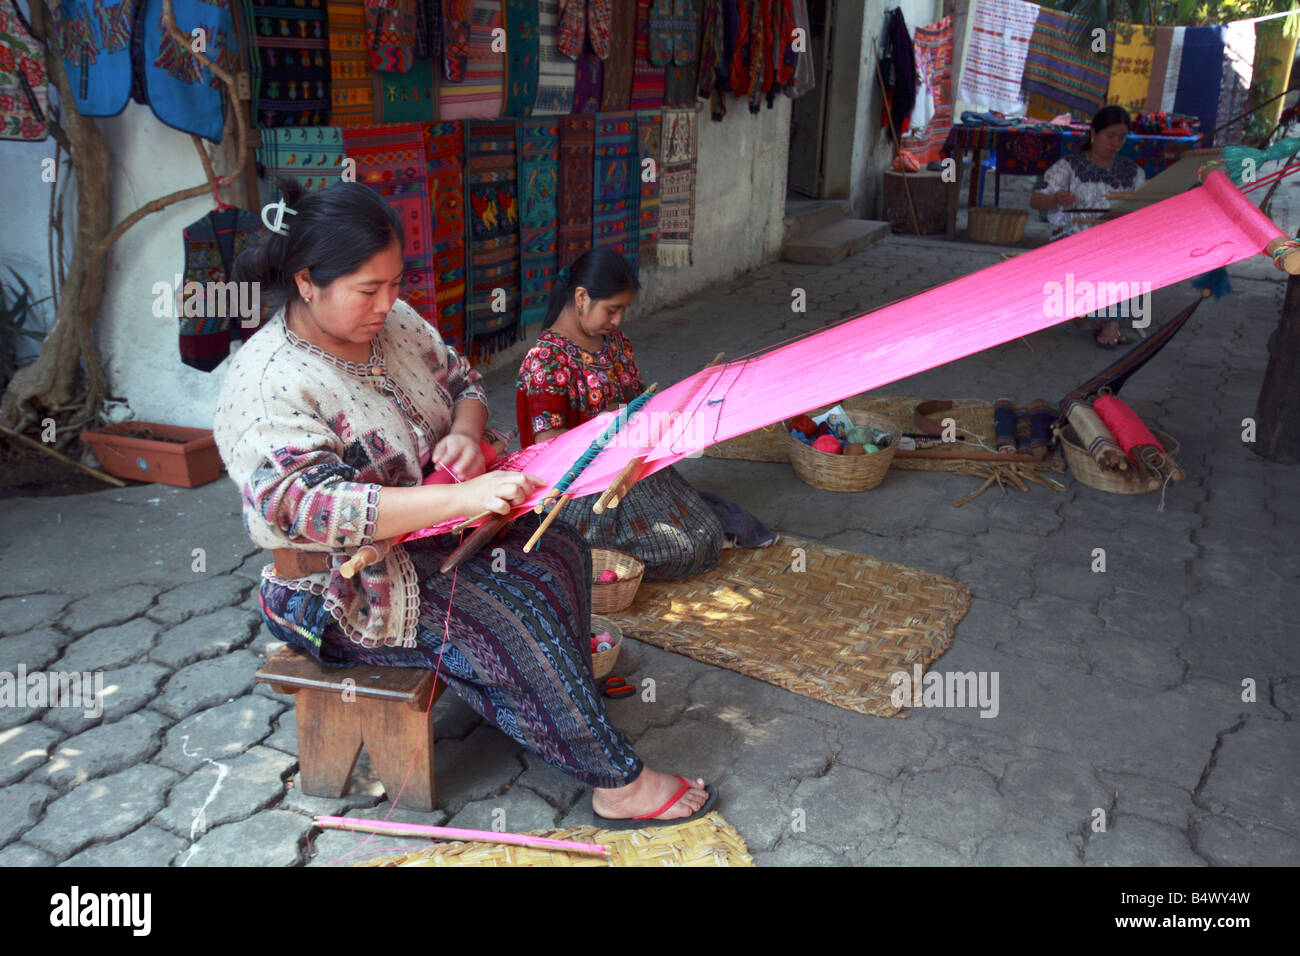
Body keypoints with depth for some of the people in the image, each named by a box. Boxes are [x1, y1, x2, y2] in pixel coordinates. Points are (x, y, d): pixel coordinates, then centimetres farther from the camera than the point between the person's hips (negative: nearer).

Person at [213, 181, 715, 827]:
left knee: (558, 547, -10)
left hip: (431, 531, 8)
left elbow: (462, 381, 13)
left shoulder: (394, 323, -1)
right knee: (512, 614, -22)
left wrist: (465, 433, -13)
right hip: (344, 592, -8)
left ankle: (571, 684, 11)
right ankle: (618, 782, -10)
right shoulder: (267, 386, -25)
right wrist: (460, 498, -43)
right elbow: (310, 506, -36)